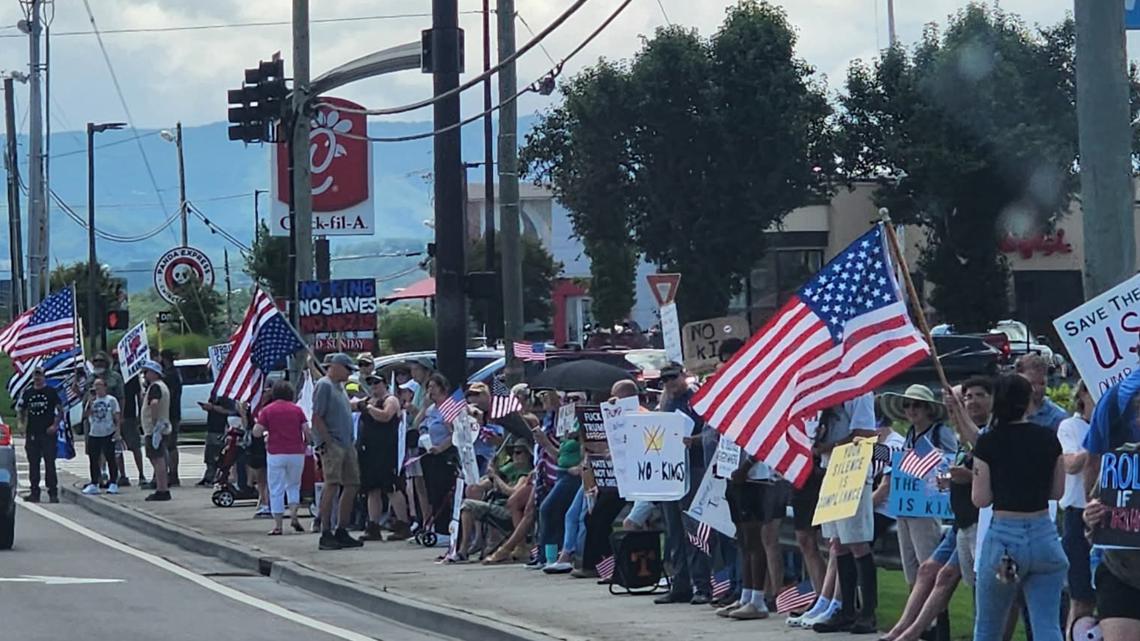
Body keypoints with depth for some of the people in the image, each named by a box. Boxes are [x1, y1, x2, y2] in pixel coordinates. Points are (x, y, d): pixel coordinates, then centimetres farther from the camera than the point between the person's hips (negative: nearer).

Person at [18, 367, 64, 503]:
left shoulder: (51, 391, 0)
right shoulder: (27, 393, 11)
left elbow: (60, 409, -1)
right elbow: (21, 410, 18)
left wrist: (55, 425, -12)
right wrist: (22, 424, 2)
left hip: (48, 432, -4)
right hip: (32, 433, 4)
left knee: (50, 463, -5)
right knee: (33, 464, 6)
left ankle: (53, 493, -3)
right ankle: (34, 491, 11)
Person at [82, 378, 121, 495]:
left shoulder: (111, 400, 0)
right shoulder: (92, 400, 11)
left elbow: (117, 417, -1)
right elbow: (86, 415, 2)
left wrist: (117, 431, -10)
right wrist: (89, 405, -13)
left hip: (108, 434, -4)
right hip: (94, 434, 4)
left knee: (110, 459, -2)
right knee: (93, 460, 5)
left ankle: (113, 484, 3)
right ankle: (94, 485, 11)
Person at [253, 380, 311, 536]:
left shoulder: (267, 410, -2)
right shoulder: (296, 409, 2)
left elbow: (256, 432, -7)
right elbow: (307, 431, -2)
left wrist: (259, 421, 13)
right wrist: (306, 444, 16)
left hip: (275, 454, -2)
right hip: (296, 453, 2)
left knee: (276, 490, 4)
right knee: (293, 486, 19)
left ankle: (277, 525, 1)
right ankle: (293, 516, 2)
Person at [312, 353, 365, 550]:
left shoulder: (339, 387, 20)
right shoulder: (324, 385, -8)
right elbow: (317, 417, -14)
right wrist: (327, 443, -17)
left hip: (346, 445, 10)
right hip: (332, 445, -10)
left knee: (352, 485, 9)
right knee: (332, 486, -13)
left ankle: (341, 532, 17)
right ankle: (326, 535, -13)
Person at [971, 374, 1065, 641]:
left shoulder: (988, 443, -6)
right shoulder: (1049, 439, 2)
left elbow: (980, 499, -4)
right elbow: (1058, 491, 10)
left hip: (1004, 535, -2)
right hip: (1044, 535, 2)